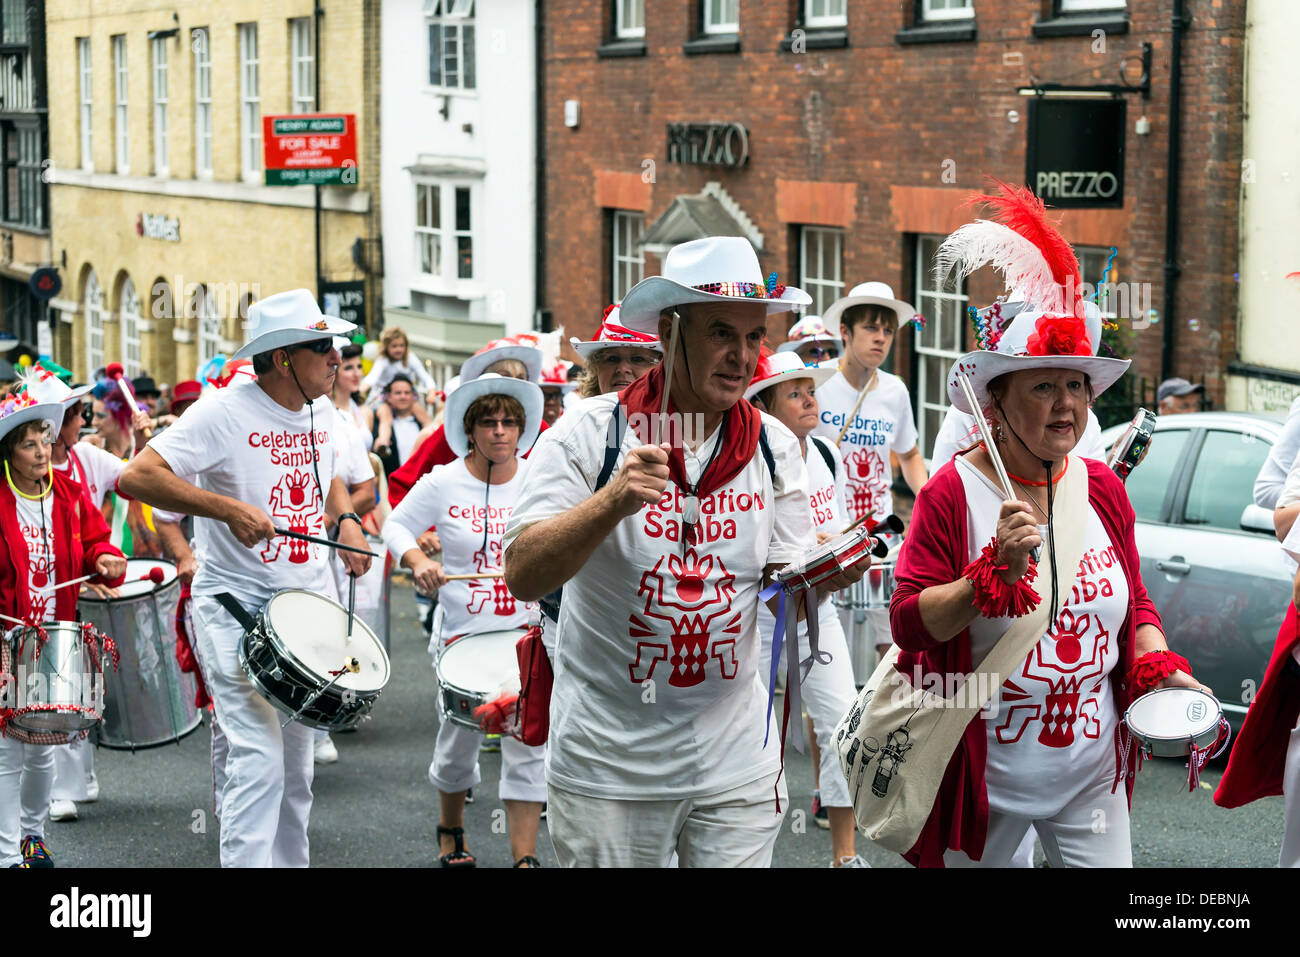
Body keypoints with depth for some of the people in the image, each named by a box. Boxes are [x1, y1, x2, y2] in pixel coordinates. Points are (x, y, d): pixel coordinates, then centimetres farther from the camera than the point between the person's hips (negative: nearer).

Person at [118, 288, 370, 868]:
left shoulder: (321, 412, 7)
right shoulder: (225, 412, -16)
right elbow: (136, 477, -23)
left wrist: (346, 520, 6)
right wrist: (228, 508, -29)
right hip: (236, 608, -7)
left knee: (296, 765, 14)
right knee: (260, 760, -17)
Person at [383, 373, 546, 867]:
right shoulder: (444, 483, -5)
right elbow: (397, 526, 4)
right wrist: (417, 561, -14)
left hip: (527, 630, 1)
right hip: (463, 632, 0)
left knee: (528, 742, -8)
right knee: (458, 739, 13)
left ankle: (525, 856, -4)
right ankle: (450, 832, 40)